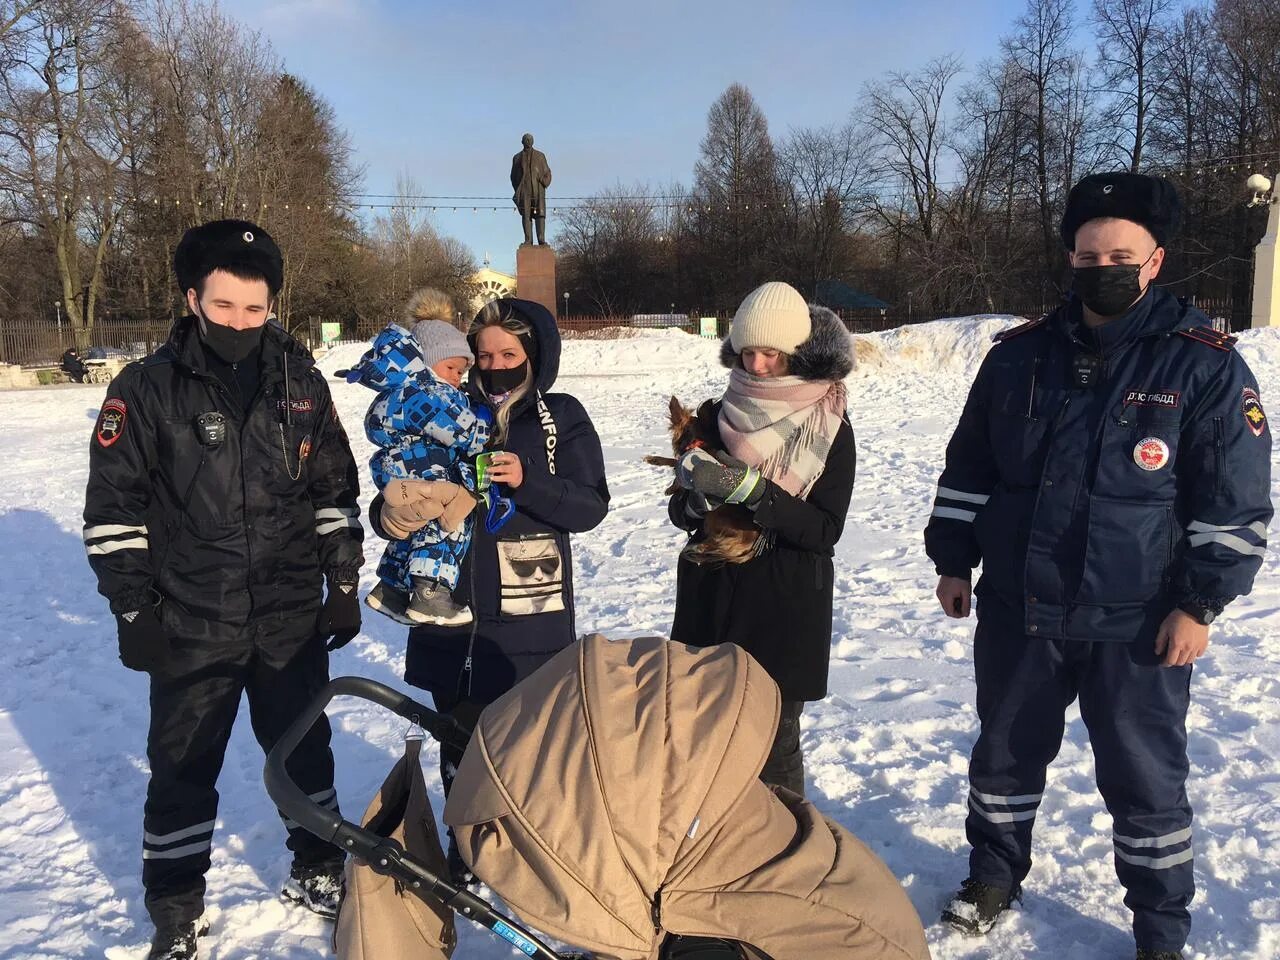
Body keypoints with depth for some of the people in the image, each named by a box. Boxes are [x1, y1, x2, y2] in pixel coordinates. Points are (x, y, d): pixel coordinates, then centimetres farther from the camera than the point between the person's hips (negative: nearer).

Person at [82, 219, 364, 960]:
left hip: (292, 620, 2)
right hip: (190, 626, -2)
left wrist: (345, 584, 7)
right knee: (183, 768, 9)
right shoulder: (147, 389, -6)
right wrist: (134, 609, -7)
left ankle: (319, 871, 36)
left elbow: (336, 490, 8)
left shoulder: (300, 382, 2)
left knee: (304, 751, 16)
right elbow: (113, 510, -4)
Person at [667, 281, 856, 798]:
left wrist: (750, 489, -22)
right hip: (711, 602, 3)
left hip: (785, 612, -3)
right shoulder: (718, 416, 4)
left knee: (773, 741, -1)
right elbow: (681, 512, 6)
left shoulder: (829, 428, -3)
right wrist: (701, 497, -17)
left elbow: (825, 530, -11)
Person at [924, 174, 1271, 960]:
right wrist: (954, 561, 8)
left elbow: (1236, 501, -7)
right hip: (1018, 608, 4)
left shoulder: (1206, 364, -8)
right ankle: (995, 872, 41)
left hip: (1137, 623, -3)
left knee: (1144, 777, 9)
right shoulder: (1019, 355, 2)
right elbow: (968, 468, 9)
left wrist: (1200, 603, -11)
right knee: (1007, 750, 18)